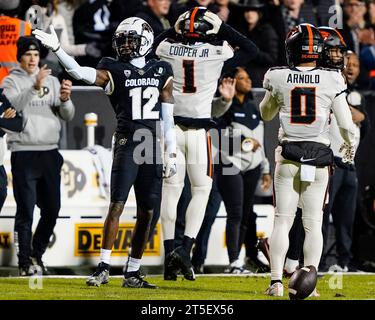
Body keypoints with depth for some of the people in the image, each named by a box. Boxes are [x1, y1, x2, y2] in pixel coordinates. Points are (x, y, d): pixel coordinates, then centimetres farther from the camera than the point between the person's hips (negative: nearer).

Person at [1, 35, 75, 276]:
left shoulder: (52, 81, 13)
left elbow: (68, 116, 8)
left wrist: (65, 99, -13)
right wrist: (35, 87, -29)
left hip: (50, 152, 4)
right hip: (24, 152, -4)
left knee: (52, 210, 6)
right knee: (26, 210, -6)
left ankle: (37, 254, 22)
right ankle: (25, 262, -2)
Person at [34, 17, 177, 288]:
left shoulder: (161, 72, 10)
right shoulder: (115, 72, 1)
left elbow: (168, 118, 12)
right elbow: (80, 72, -16)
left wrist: (172, 154, 9)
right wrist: (57, 49, -29)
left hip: (153, 147, 3)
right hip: (127, 143, -3)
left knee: (146, 213, 4)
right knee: (117, 206, -11)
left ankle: (133, 273, 10)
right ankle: (104, 268, -10)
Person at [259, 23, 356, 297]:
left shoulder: (278, 78, -3)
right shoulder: (332, 81, -5)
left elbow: (266, 114, 15)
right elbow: (346, 123, -3)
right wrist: (351, 147, 17)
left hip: (288, 158, 0)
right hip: (319, 157, 0)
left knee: (283, 220, 5)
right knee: (313, 224, 6)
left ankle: (276, 282, -1)